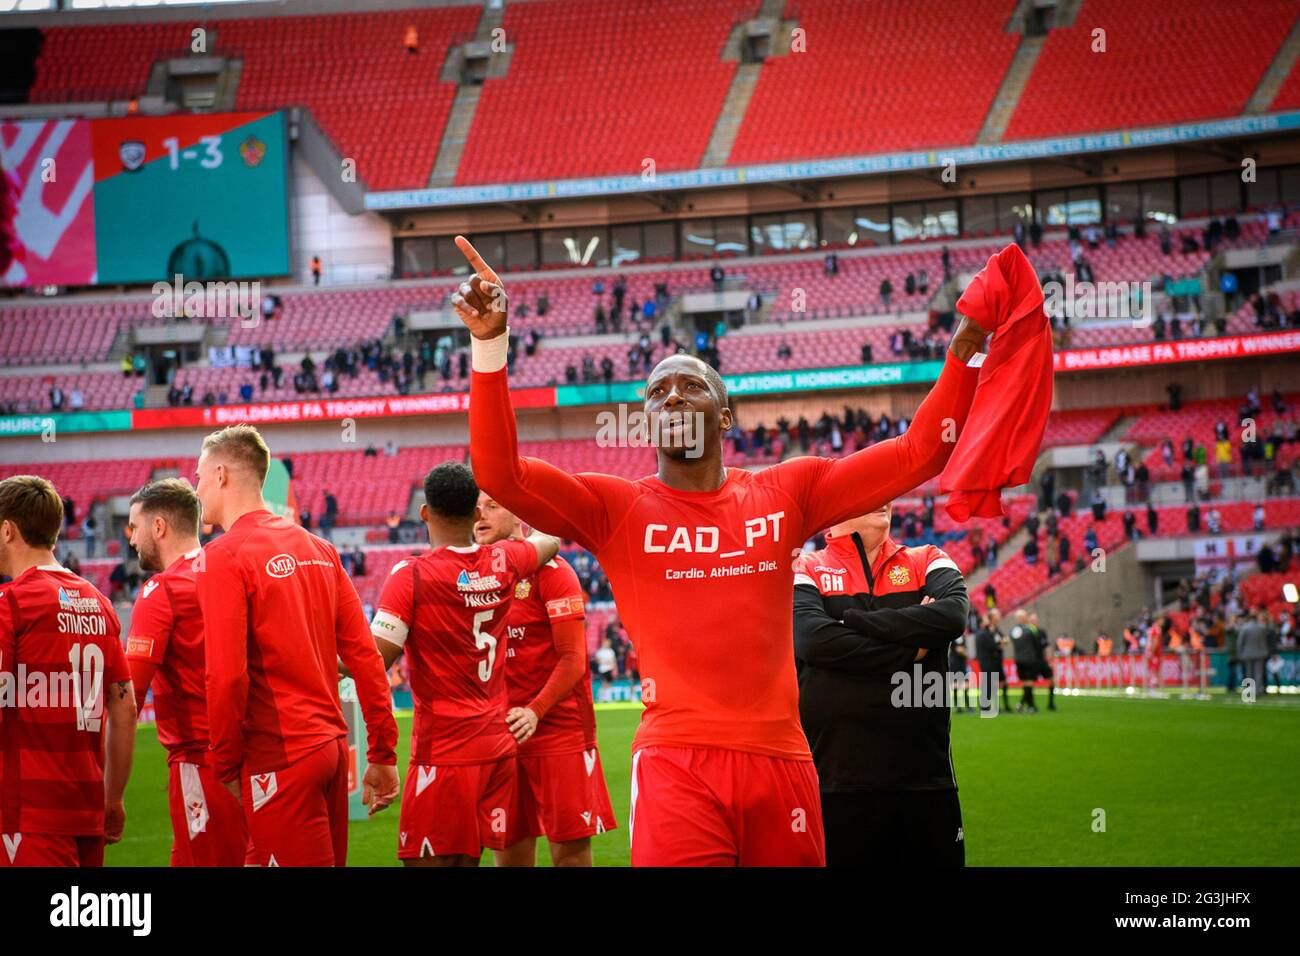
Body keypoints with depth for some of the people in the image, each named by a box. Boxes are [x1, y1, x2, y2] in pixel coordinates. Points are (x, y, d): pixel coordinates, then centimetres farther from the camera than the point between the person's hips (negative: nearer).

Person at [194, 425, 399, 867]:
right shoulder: (318, 548, 11)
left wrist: (226, 765, -6)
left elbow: (226, 676, -17)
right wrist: (383, 753, 12)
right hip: (332, 745, 7)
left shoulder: (224, 557, -9)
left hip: (280, 757, -7)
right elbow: (364, 654, 9)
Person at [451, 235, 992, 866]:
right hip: (677, 765, -3)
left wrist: (963, 349, 1)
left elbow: (918, 453, 11)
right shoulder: (614, 508, 4)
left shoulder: (785, 495, 11)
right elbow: (500, 473, -9)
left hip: (780, 759, 3)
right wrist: (490, 343, -18)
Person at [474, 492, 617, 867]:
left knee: (571, 851, -4)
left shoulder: (549, 570, -6)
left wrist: (535, 711, -23)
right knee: (509, 853, 6)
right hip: (498, 735, 5)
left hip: (559, 733, -5)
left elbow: (573, 660, -11)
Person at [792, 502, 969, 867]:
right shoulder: (806, 570, 4)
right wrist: (909, 651, -10)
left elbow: (953, 615, -11)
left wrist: (849, 620, -11)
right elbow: (812, 638, -16)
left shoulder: (927, 563, 11)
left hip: (925, 779, 3)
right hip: (836, 782, -2)